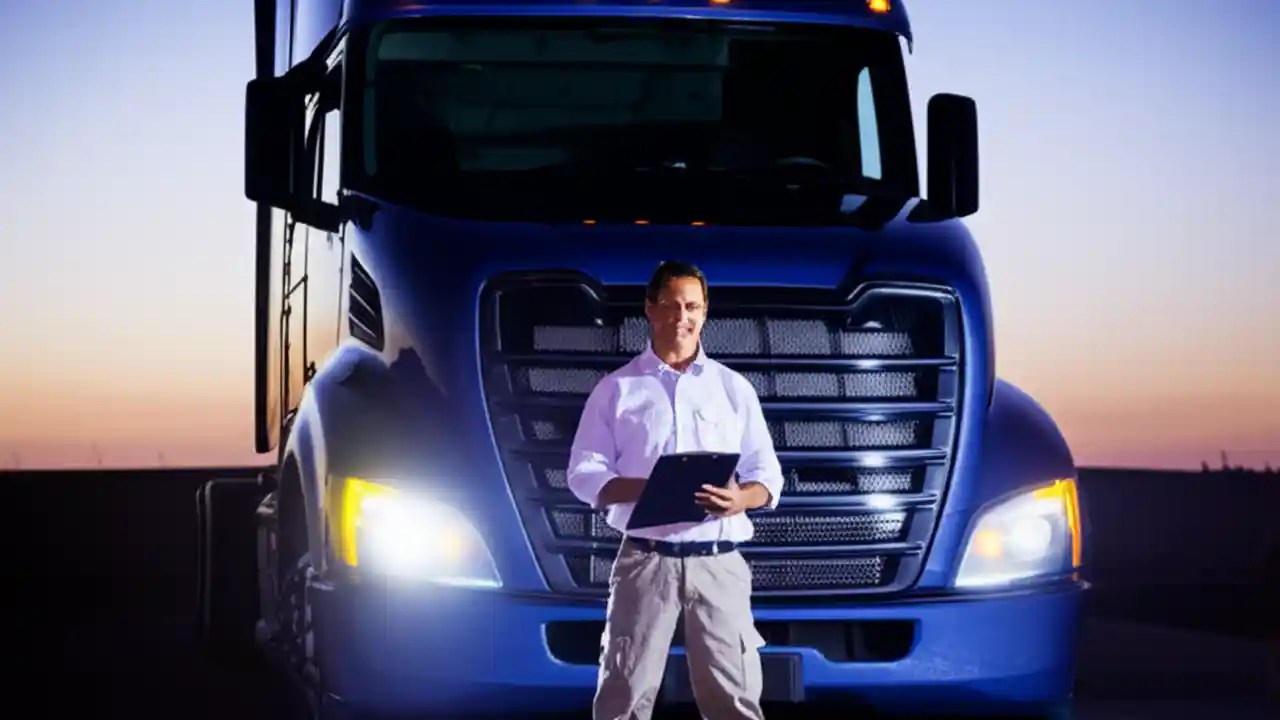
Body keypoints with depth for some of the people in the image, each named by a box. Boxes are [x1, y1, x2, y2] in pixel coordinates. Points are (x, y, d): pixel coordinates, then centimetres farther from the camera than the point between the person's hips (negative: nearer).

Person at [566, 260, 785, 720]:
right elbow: (584, 475, 2)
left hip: (719, 562, 1)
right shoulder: (617, 388, 7)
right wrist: (646, 489, -16)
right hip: (645, 560, -1)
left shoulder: (734, 388, 12)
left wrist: (738, 500, -13)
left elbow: (767, 476, 10)